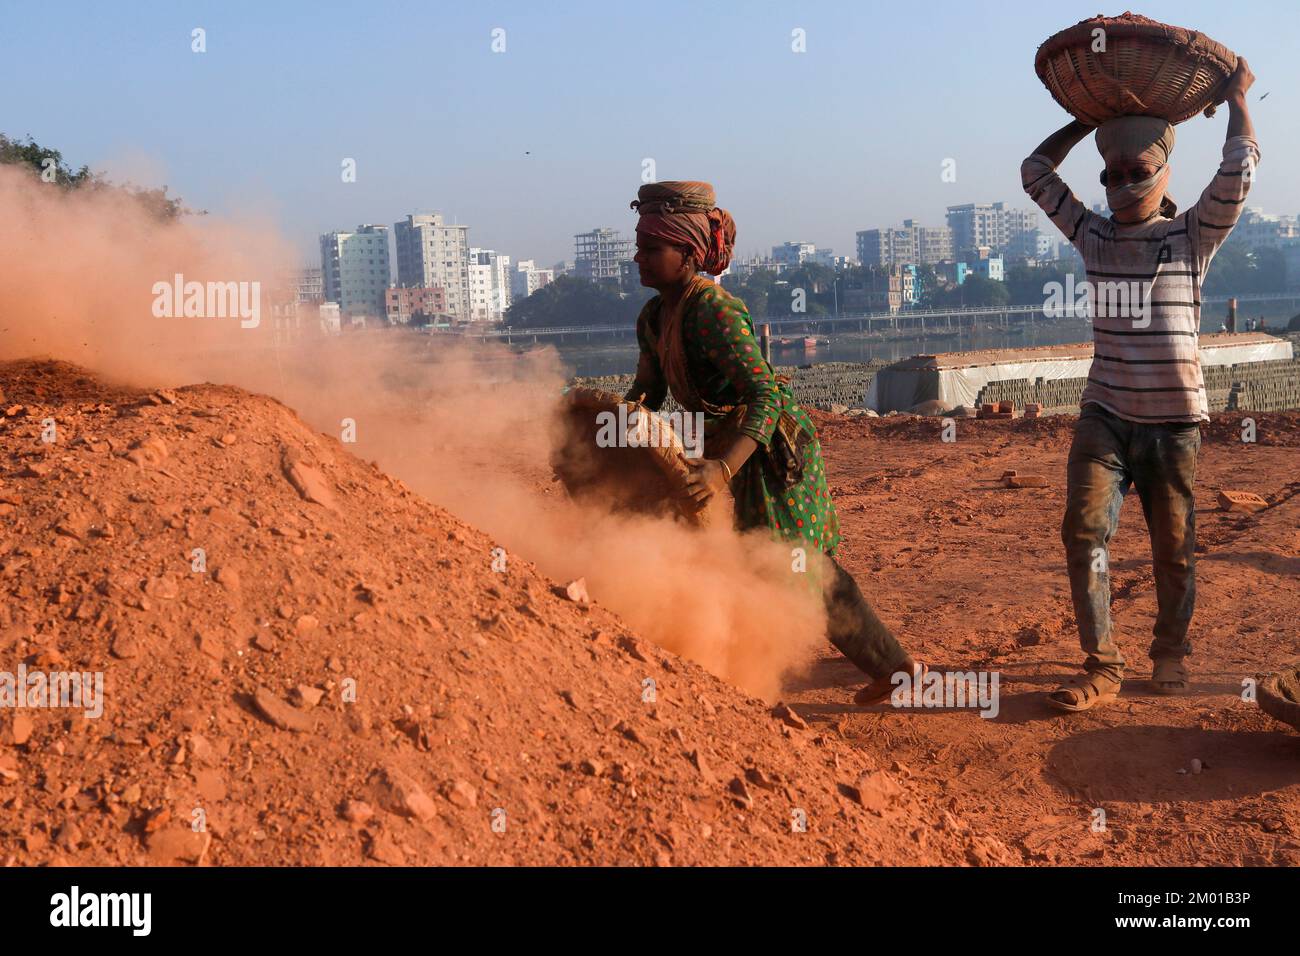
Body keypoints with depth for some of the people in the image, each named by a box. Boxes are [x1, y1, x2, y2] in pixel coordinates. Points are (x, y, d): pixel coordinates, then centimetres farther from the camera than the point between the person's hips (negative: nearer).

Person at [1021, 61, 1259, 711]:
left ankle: (1170, 652, 27)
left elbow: (1240, 168, -9)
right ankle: (1102, 667, -11)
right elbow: (1036, 171, 15)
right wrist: (1090, 118, 19)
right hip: (1105, 416, 2)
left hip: (1174, 420, -2)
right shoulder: (1093, 236, 10)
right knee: (1084, 529, -14)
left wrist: (1236, 97, 5)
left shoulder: (1192, 236, 2)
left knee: (1173, 548, 5)